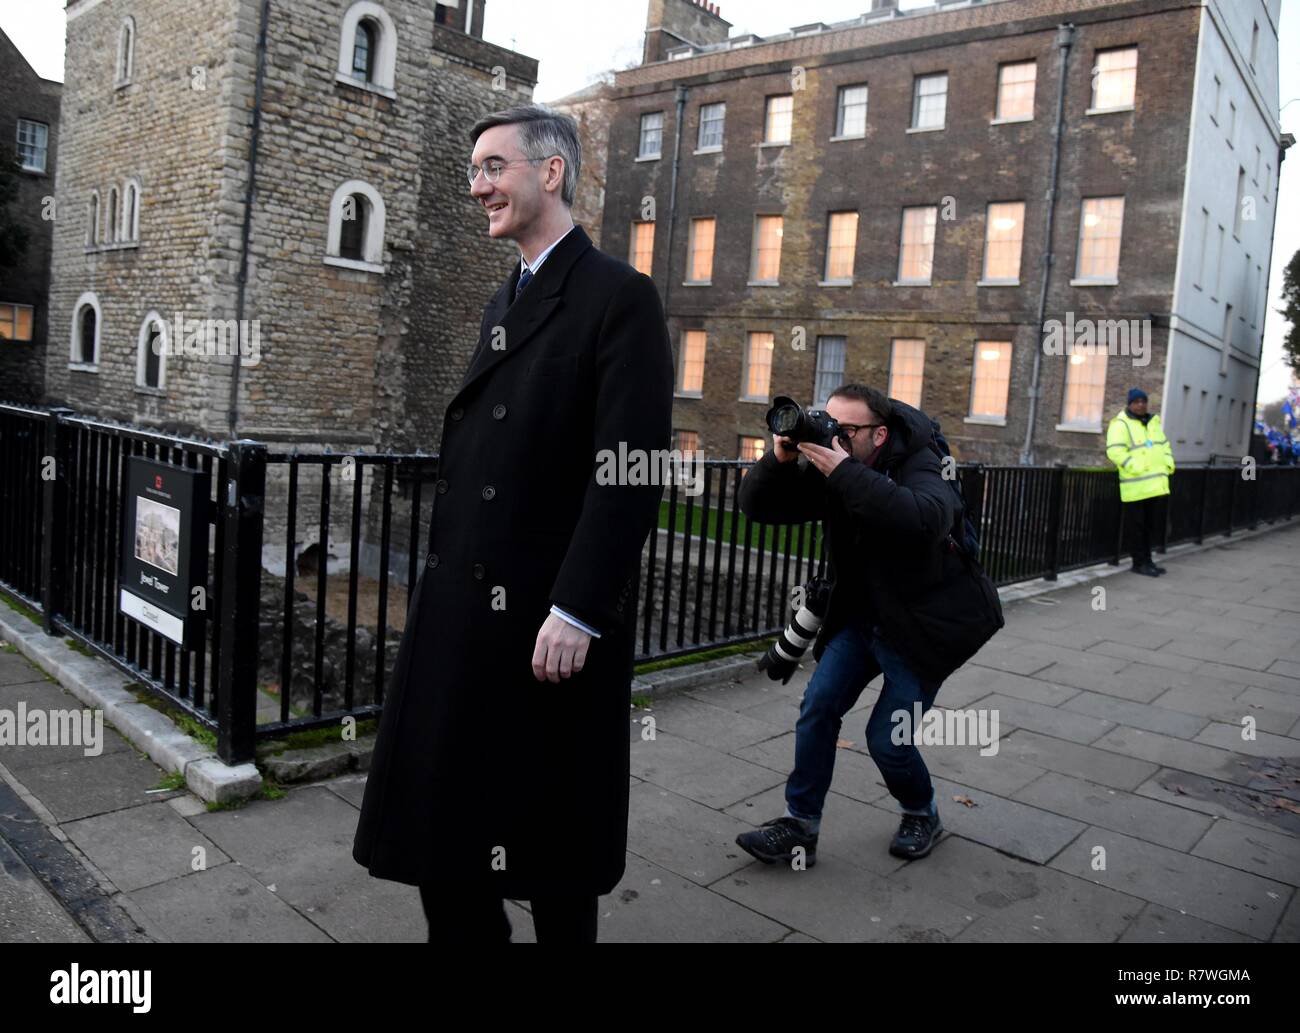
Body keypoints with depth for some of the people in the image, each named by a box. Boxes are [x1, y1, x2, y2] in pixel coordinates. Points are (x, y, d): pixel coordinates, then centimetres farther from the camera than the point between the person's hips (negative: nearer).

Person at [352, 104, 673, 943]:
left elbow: (632, 471, -17)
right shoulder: (504, 303, 18)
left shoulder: (619, 296, -9)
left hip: (552, 620, -8)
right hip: (463, 606, 8)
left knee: (553, 837, 9)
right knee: (440, 814, 15)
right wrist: (444, 574, 13)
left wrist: (577, 612, -20)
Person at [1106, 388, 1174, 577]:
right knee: (1139, 526, -1)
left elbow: (1164, 445, 24)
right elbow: (1115, 451, -19)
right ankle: (1139, 563, 9)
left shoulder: (1153, 422, 17)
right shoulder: (1121, 424, -9)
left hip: (1157, 484, 7)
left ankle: (1147, 560, 24)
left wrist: (1168, 464, 8)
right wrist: (1136, 468, -23)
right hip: (1137, 487, -7)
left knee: (1152, 525, 13)